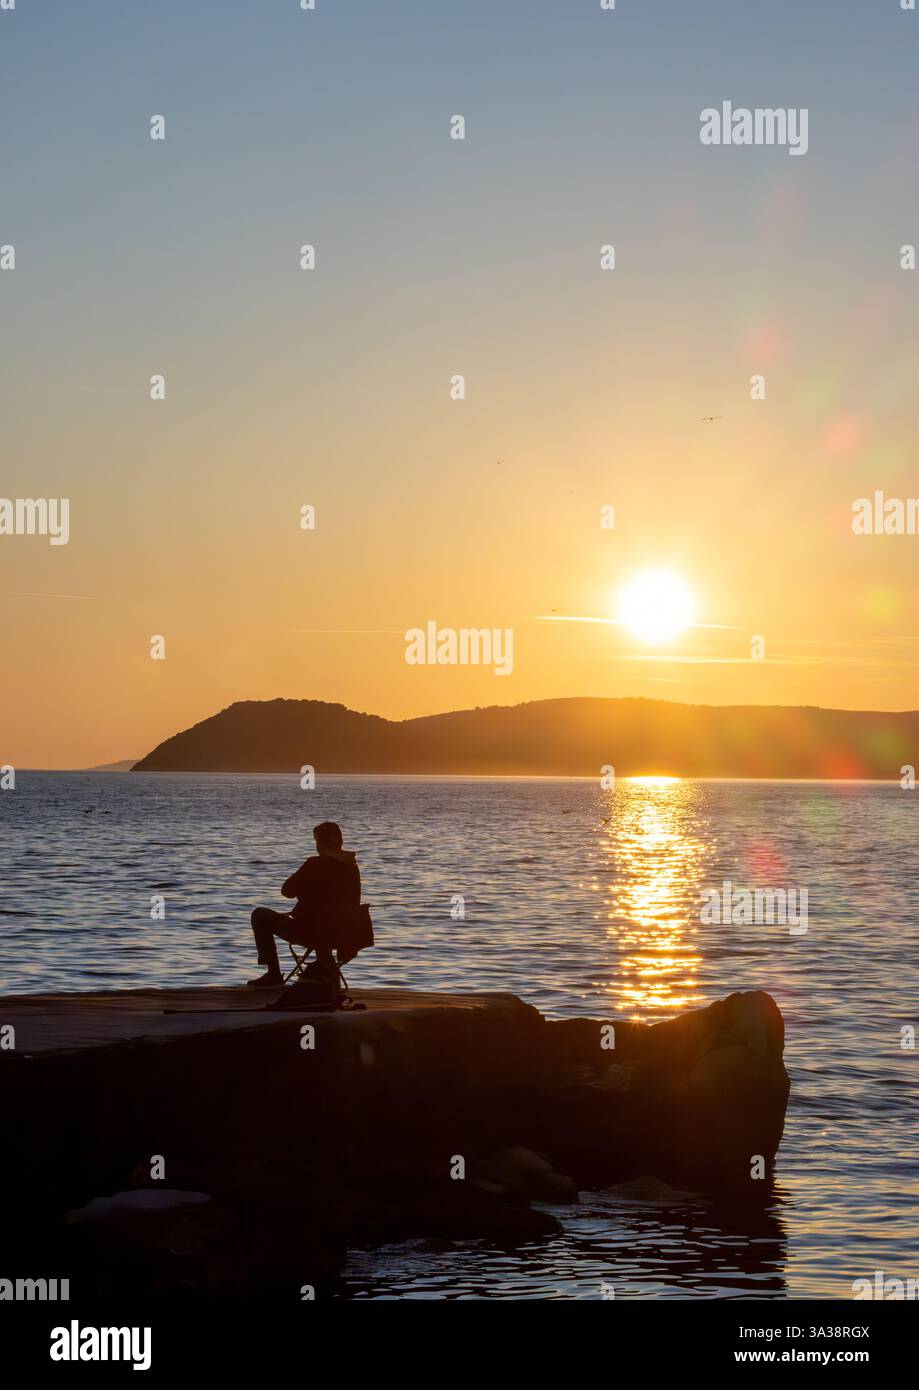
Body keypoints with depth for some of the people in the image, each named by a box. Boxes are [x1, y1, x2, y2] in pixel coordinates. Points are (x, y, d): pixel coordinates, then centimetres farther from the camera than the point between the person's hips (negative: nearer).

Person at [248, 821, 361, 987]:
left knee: (260, 915, 9)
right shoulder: (352, 866, 2)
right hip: (343, 934, 7)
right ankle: (325, 961, 32)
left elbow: (287, 891, -10)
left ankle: (274, 973, 11)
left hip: (311, 933, -7)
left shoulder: (315, 864, -17)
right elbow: (354, 904, 13)